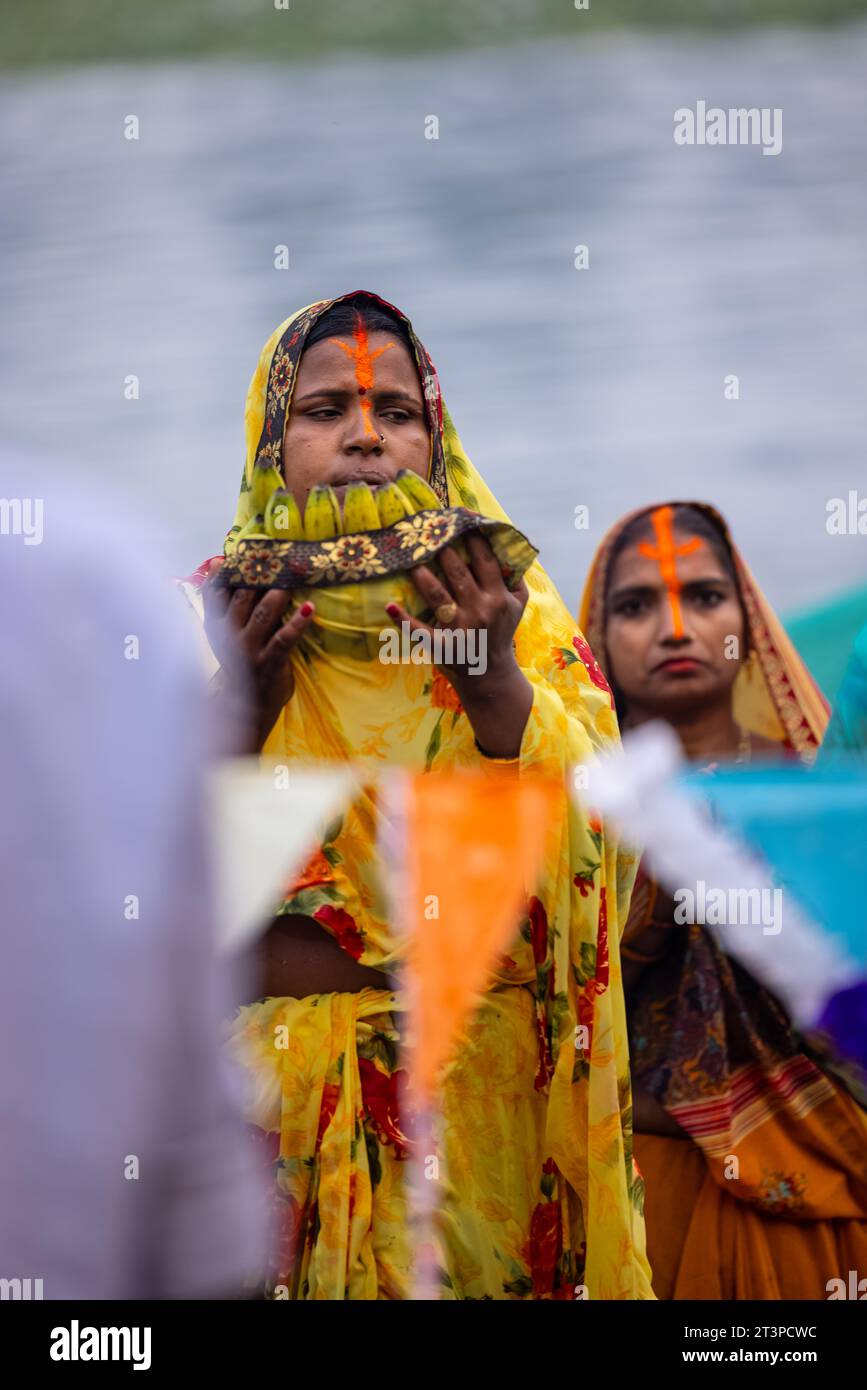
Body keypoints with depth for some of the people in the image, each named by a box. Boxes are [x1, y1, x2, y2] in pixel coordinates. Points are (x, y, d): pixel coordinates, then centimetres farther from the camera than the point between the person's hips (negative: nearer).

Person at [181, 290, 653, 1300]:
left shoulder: (520, 618, 3)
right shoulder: (217, 617, 4)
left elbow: (599, 859, -9)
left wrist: (496, 686, -21)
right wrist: (240, 705, -17)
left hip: (485, 1094, 0)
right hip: (271, 1096, 0)